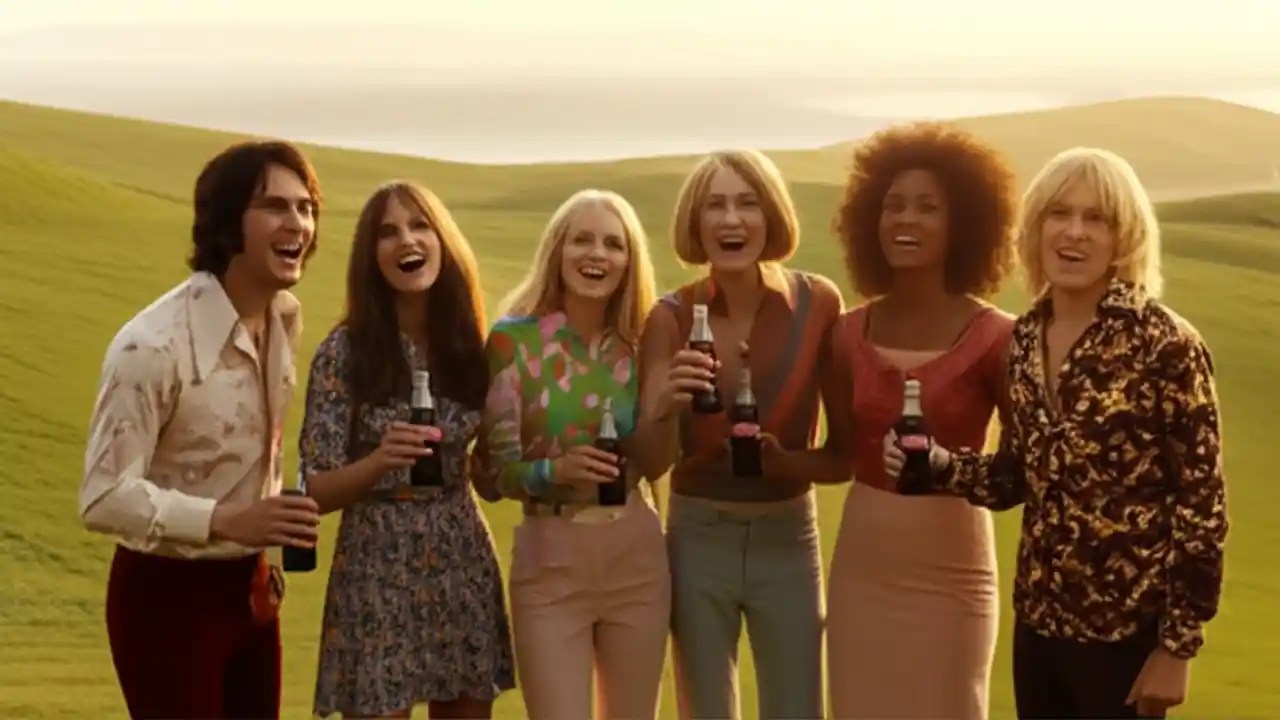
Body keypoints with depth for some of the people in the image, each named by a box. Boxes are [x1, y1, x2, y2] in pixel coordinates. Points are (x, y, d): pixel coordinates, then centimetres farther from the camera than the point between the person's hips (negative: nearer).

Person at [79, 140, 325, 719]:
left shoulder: (286, 317, 1)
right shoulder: (153, 344, -23)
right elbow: (104, 496, -24)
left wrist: (265, 543, 16)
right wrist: (227, 520, -34)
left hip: (248, 587, 7)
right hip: (167, 595, -7)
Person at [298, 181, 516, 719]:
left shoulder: (469, 344, 3)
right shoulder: (345, 351, -10)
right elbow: (316, 492, -11)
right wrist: (379, 461, -28)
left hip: (466, 567, 4)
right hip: (379, 572, -4)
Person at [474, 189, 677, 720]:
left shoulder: (637, 345, 4)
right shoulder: (514, 339, -8)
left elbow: (649, 464, 3)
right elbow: (494, 473, -9)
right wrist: (557, 470, -29)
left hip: (636, 558, 4)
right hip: (552, 563, -4)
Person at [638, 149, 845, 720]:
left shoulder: (817, 303, -8)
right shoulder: (671, 316, -8)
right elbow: (653, 461, -13)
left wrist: (785, 461, -20)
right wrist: (668, 406, -33)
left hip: (788, 541, 0)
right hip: (698, 540, 0)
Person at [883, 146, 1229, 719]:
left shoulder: (1165, 345, -14)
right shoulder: (1025, 338, 4)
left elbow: (1202, 505, -13)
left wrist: (1177, 645, -12)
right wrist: (939, 463, -7)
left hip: (1127, 629, -6)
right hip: (1039, 621, 6)